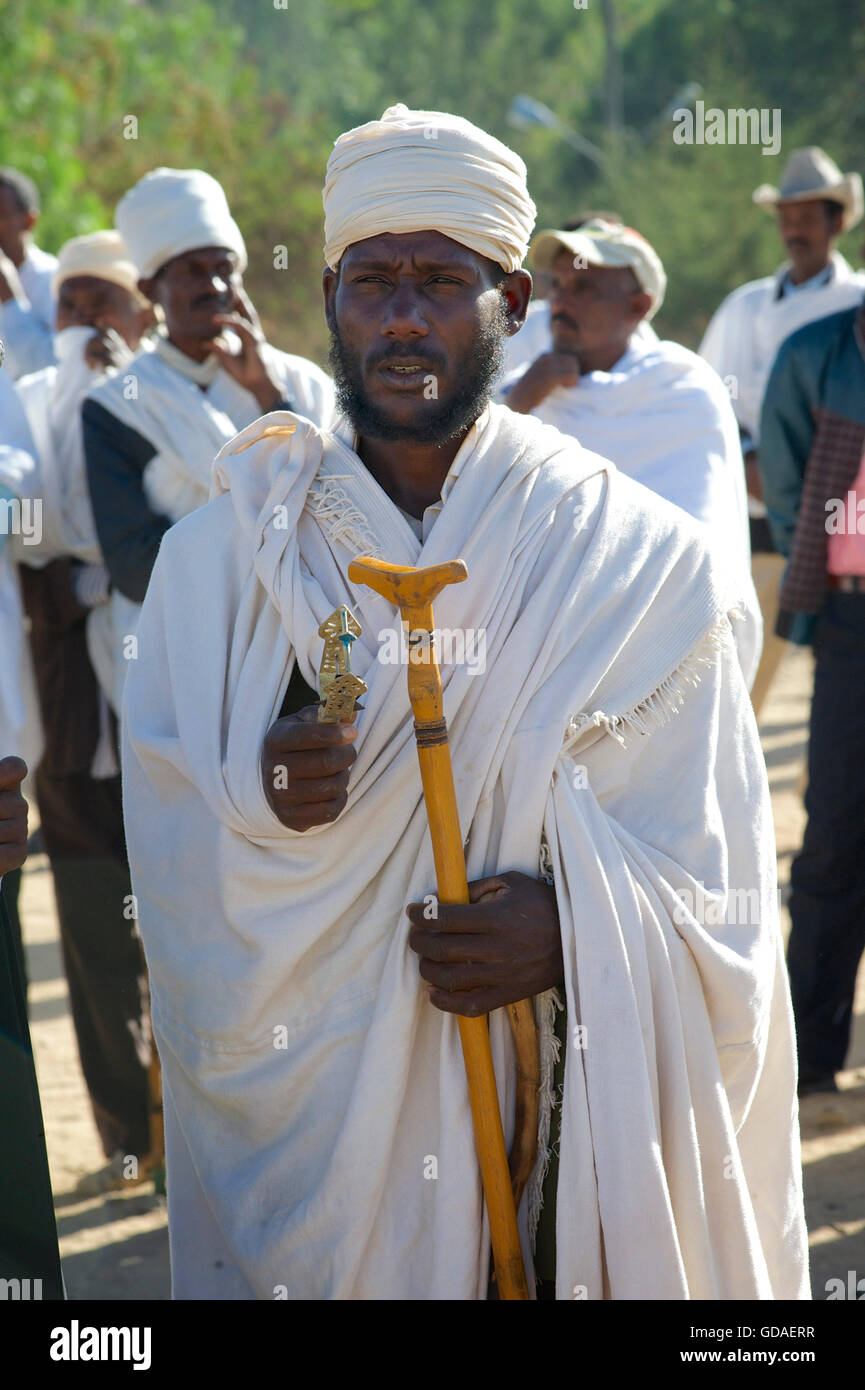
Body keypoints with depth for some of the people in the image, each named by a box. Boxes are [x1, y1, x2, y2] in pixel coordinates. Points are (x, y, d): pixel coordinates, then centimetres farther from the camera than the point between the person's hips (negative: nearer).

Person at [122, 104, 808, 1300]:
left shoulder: (636, 560, -3)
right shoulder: (223, 553, 2)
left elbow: (717, 903, -3)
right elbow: (168, 872, 1)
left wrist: (578, 925, -22)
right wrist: (257, 801, -20)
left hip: (565, 1123, -1)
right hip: (304, 1130, 1)